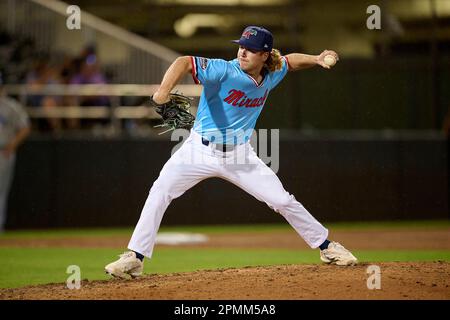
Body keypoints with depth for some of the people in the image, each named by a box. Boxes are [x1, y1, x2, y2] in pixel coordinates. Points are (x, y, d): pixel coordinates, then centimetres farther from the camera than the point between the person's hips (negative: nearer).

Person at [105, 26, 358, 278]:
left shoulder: (271, 76, -2)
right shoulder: (224, 71, -20)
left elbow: (289, 61, 21)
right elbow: (184, 62, -34)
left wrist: (316, 59, 5)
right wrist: (164, 91, -51)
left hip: (239, 155, 3)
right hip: (200, 149, -3)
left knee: (283, 200, -1)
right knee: (160, 191, -18)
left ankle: (326, 246, 19)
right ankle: (135, 258, -13)